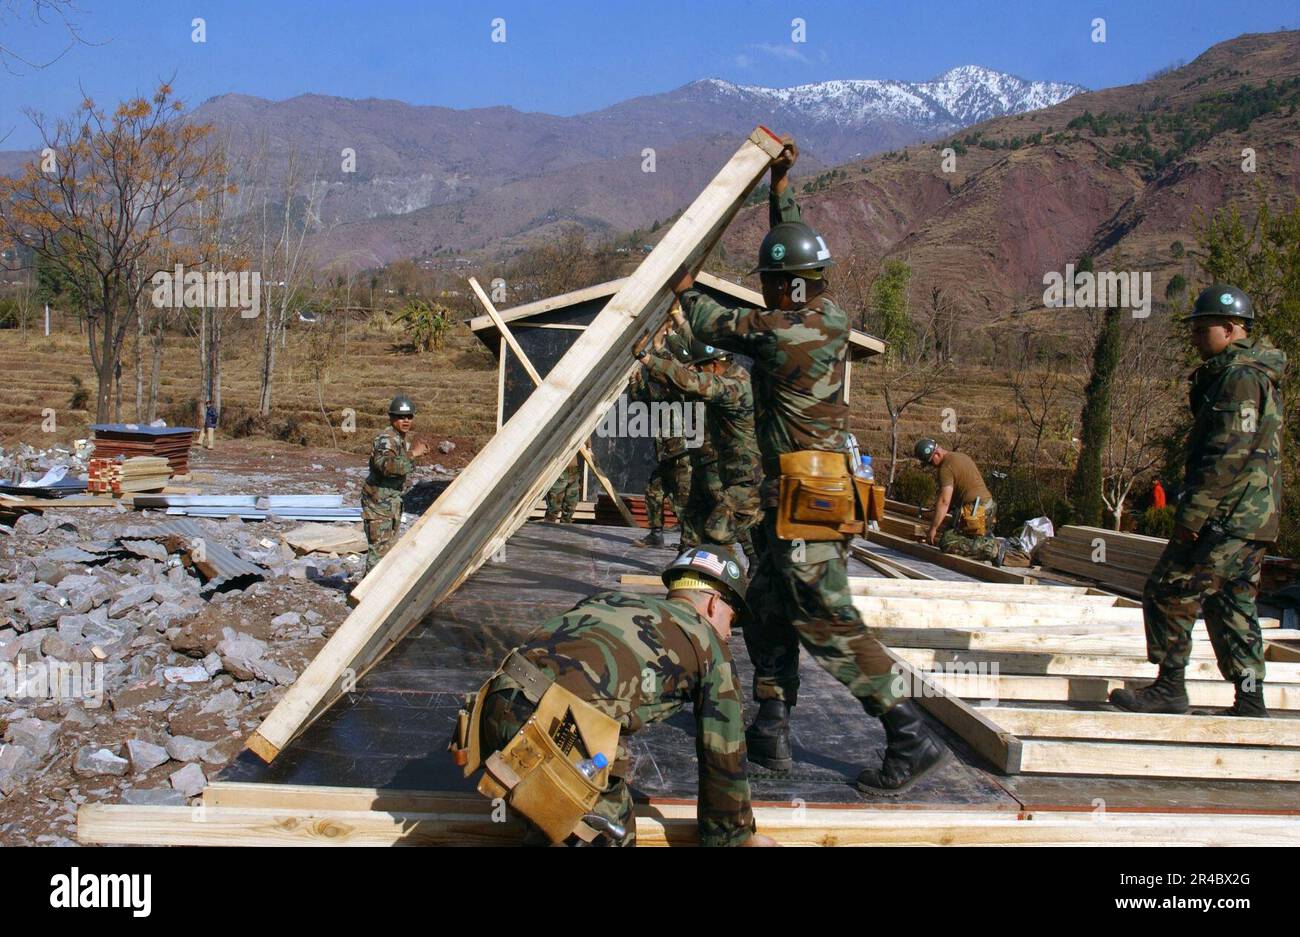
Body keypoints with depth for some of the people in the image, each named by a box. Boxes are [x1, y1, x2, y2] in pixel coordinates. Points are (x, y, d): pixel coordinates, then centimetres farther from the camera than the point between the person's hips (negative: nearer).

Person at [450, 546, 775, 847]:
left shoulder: (613, 599, 31)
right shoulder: (707, 643, 15)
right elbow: (724, 755, 20)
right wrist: (737, 837, 36)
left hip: (495, 704, 7)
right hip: (553, 732, -7)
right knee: (612, 835, 13)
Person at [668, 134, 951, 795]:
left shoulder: (779, 332, -17)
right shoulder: (830, 317, 6)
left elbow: (713, 325, 1)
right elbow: (795, 246, 22)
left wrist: (686, 289, 21)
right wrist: (780, 184, 29)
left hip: (802, 498, -10)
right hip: (802, 493, 10)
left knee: (827, 623, -8)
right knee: (769, 610, 15)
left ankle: (912, 739, -6)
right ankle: (772, 728, 19)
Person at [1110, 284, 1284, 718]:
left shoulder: (1241, 376, -15)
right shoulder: (1254, 374, 19)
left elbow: (1228, 454, -22)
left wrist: (1191, 515, -20)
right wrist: (1196, 509, 21)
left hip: (1228, 518, -10)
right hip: (1251, 518, 10)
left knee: (1170, 593, -4)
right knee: (1233, 606, 13)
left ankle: (1170, 688, 2)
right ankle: (1250, 702, 17)